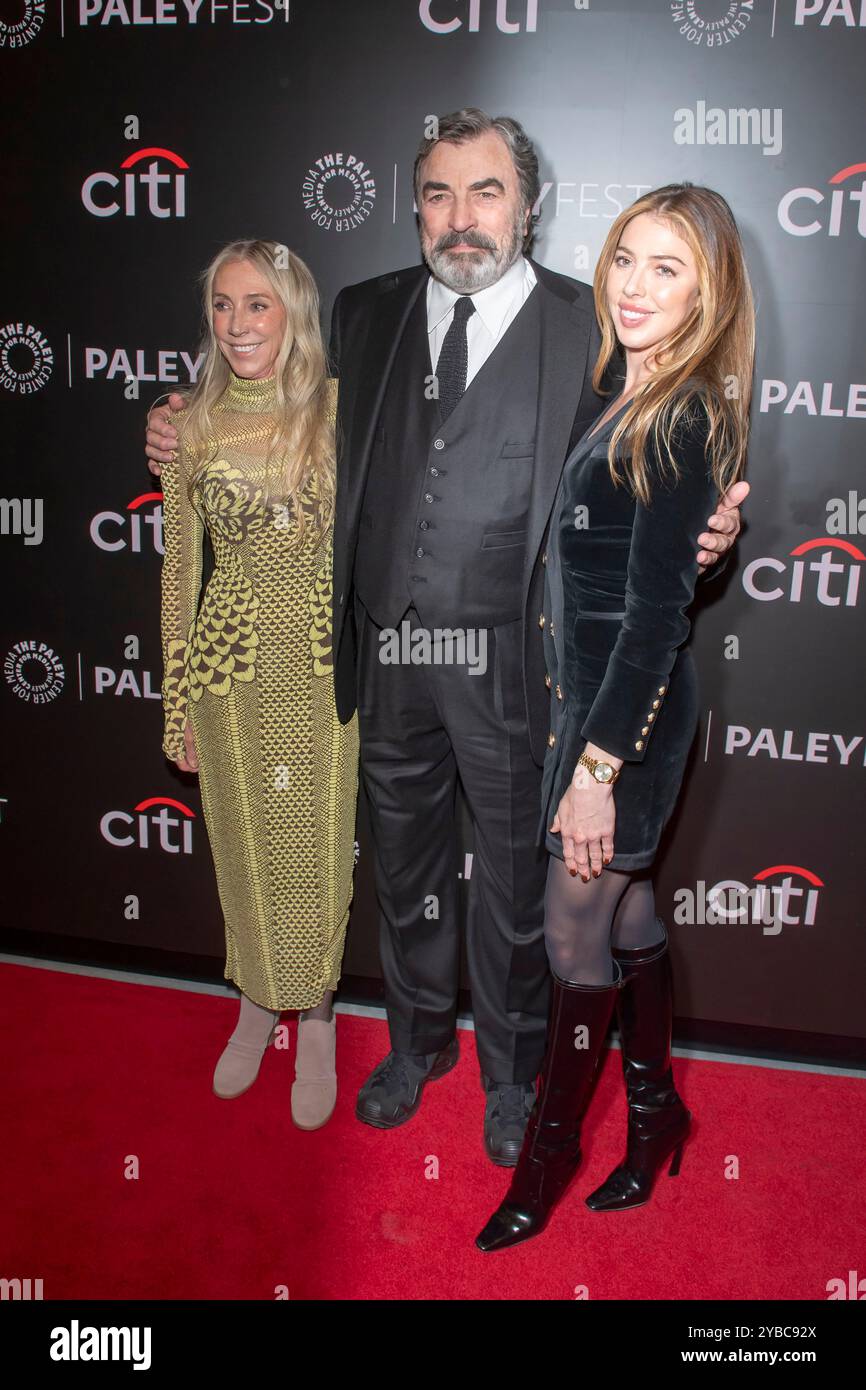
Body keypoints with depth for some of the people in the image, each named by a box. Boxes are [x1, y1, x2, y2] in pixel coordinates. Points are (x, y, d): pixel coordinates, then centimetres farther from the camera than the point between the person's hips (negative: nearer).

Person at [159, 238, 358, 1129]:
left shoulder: (341, 411, -4)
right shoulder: (193, 429, 0)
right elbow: (179, 568, 4)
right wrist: (178, 705, 5)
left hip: (328, 664, -1)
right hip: (230, 664, 1)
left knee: (319, 849, 8)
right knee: (245, 847, 14)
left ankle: (315, 1019, 30)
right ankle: (258, 1002, 38)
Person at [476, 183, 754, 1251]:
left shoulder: (682, 420, -18)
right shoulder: (641, 400, 9)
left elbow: (655, 612, -21)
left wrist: (596, 766, -20)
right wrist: (586, 734, 15)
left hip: (629, 711, -9)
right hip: (596, 693, 9)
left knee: (576, 932, 4)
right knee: (625, 909, 19)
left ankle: (549, 1151, 24)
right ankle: (654, 1111, 37)